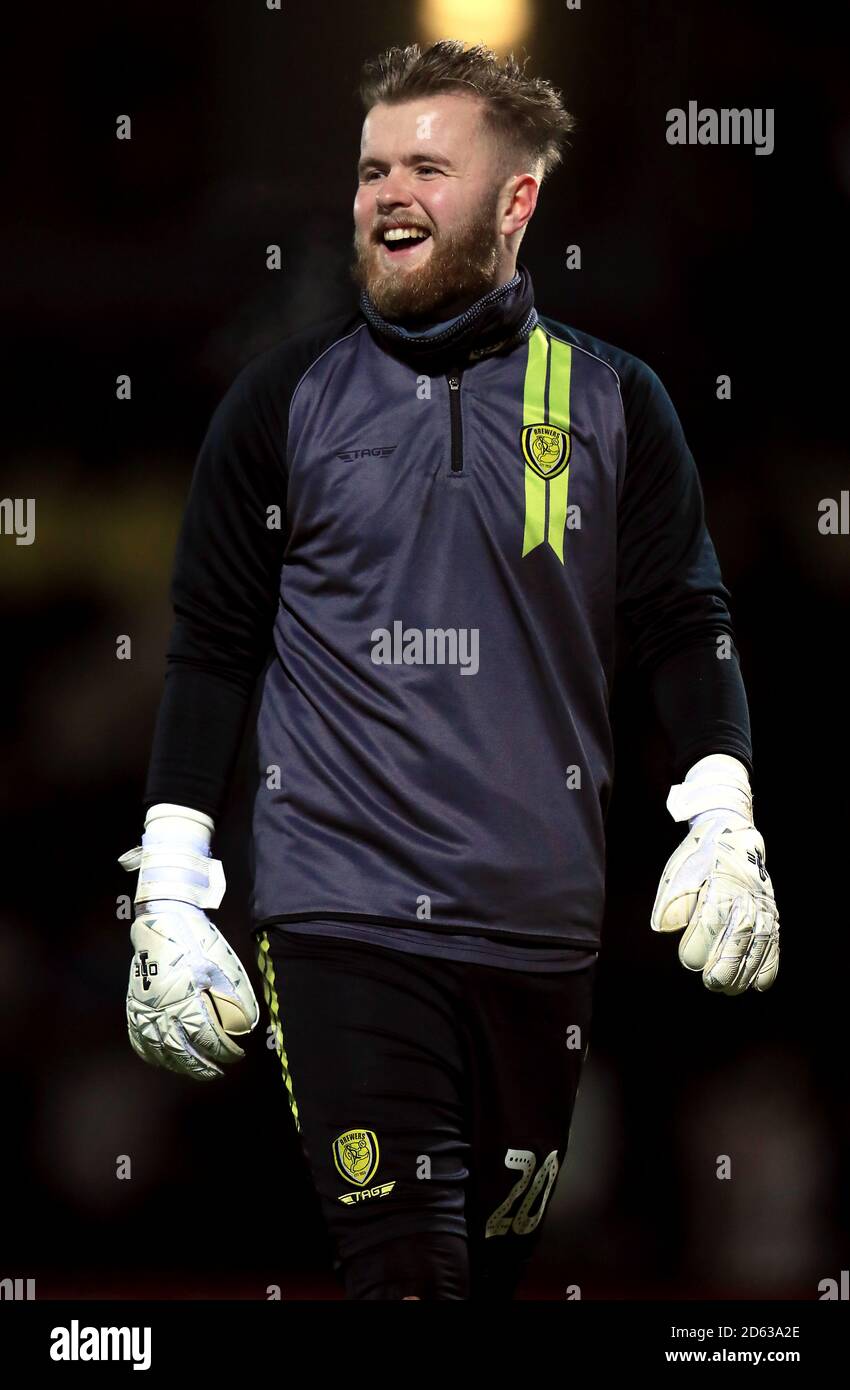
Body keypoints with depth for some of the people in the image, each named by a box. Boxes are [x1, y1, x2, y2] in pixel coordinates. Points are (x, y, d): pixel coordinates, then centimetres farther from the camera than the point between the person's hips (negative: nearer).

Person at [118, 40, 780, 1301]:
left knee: (500, 1257, 11)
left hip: (543, 920, 2)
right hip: (342, 914, -2)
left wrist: (723, 819, -7)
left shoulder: (612, 403, 6)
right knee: (405, 1268, -15)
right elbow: (212, 645, 5)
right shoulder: (287, 397, 4)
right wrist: (168, 891, 0)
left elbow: (683, 626, 9)